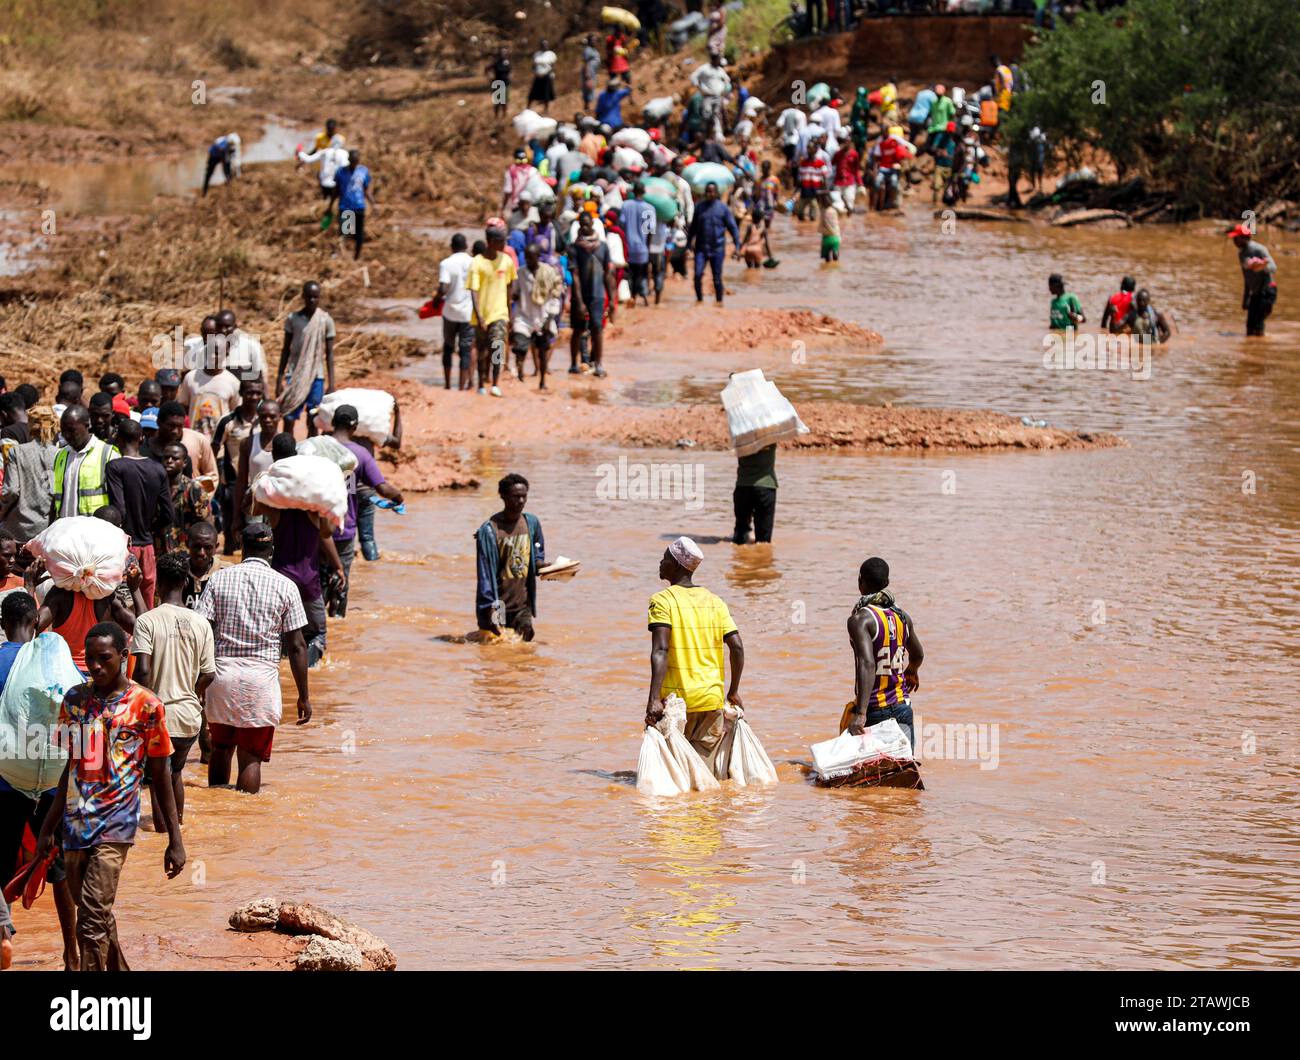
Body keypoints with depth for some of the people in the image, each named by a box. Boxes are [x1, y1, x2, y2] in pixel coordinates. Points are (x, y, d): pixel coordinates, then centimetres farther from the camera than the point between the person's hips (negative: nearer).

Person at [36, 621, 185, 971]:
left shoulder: (146, 705, -3)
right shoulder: (74, 700, 9)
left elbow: (160, 775, 2)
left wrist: (175, 840, 2)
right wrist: (48, 828, 17)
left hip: (115, 824, -5)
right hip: (75, 822, 5)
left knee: (92, 920, -16)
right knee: (95, 916, 11)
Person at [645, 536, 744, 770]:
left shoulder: (663, 601, -6)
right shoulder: (715, 601, 9)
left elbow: (660, 651, -17)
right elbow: (737, 647, 4)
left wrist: (654, 699, -22)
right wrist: (733, 692, 14)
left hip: (676, 698, -4)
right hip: (712, 698, 4)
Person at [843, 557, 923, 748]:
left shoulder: (860, 619, -13)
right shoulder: (902, 617, 7)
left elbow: (867, 664, -26)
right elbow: (918, 655, 25)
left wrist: (861, 714, -32)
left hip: (874, 711, -5)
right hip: (903, 708, 5)